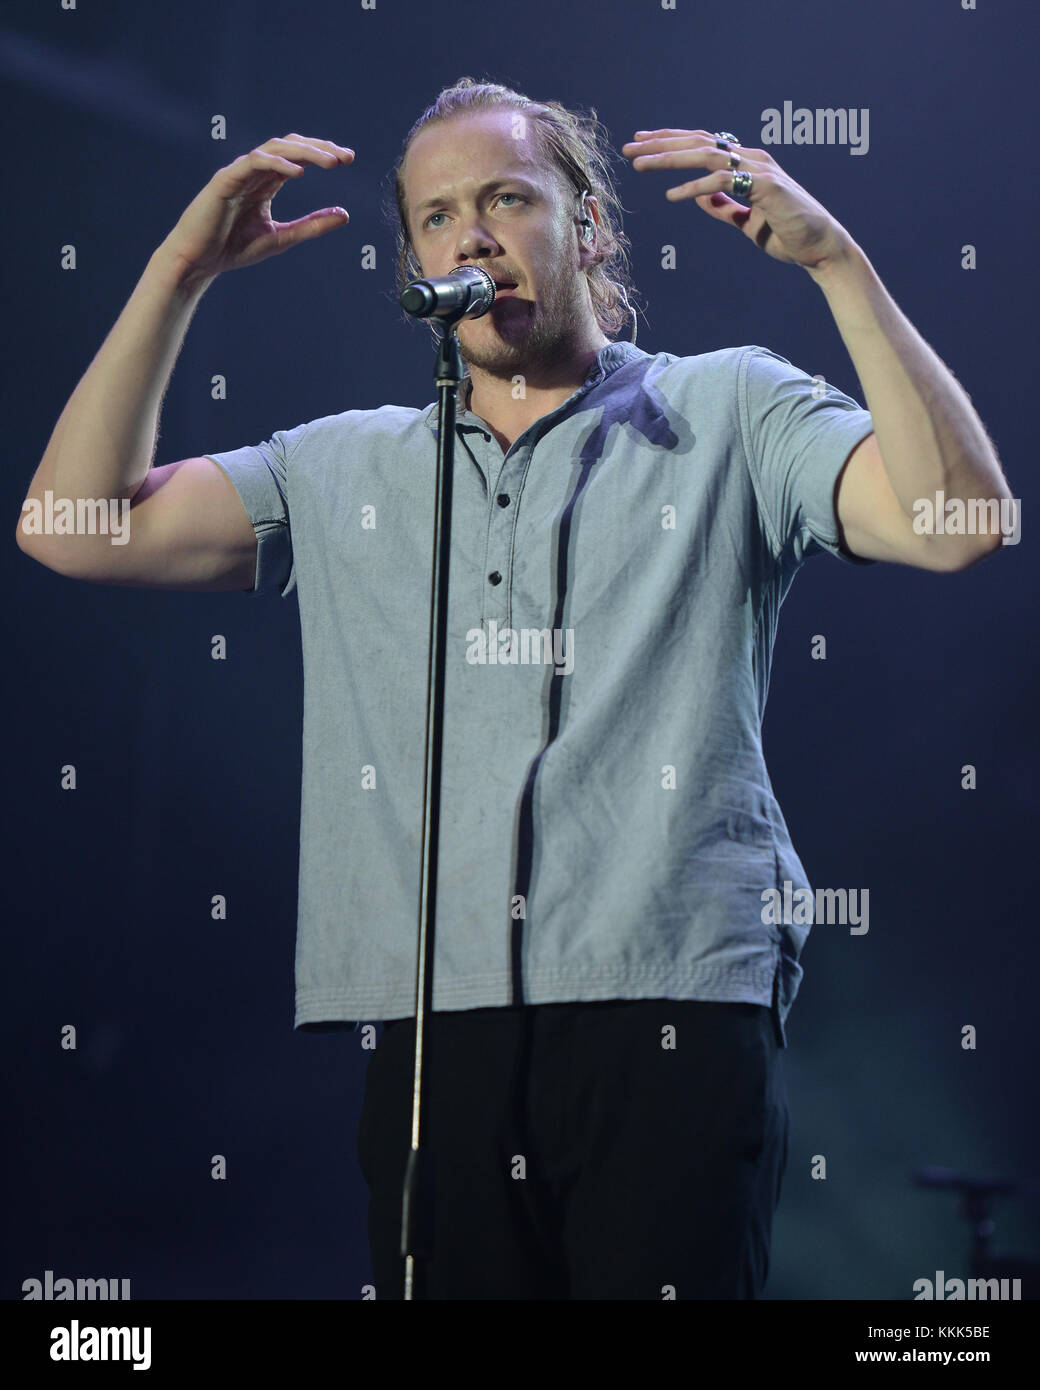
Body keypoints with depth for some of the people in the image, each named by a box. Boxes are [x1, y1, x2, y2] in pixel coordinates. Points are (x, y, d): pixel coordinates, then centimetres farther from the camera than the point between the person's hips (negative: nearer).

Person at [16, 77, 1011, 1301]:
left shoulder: (728, 414, 9)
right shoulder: (347, 472, 19)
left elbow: (957, 522, -5)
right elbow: (75, 529, 14)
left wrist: (835, 262, -11)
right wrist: (181, 272, 10)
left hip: (670, 1021, -3)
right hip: (431, 1036, 3)